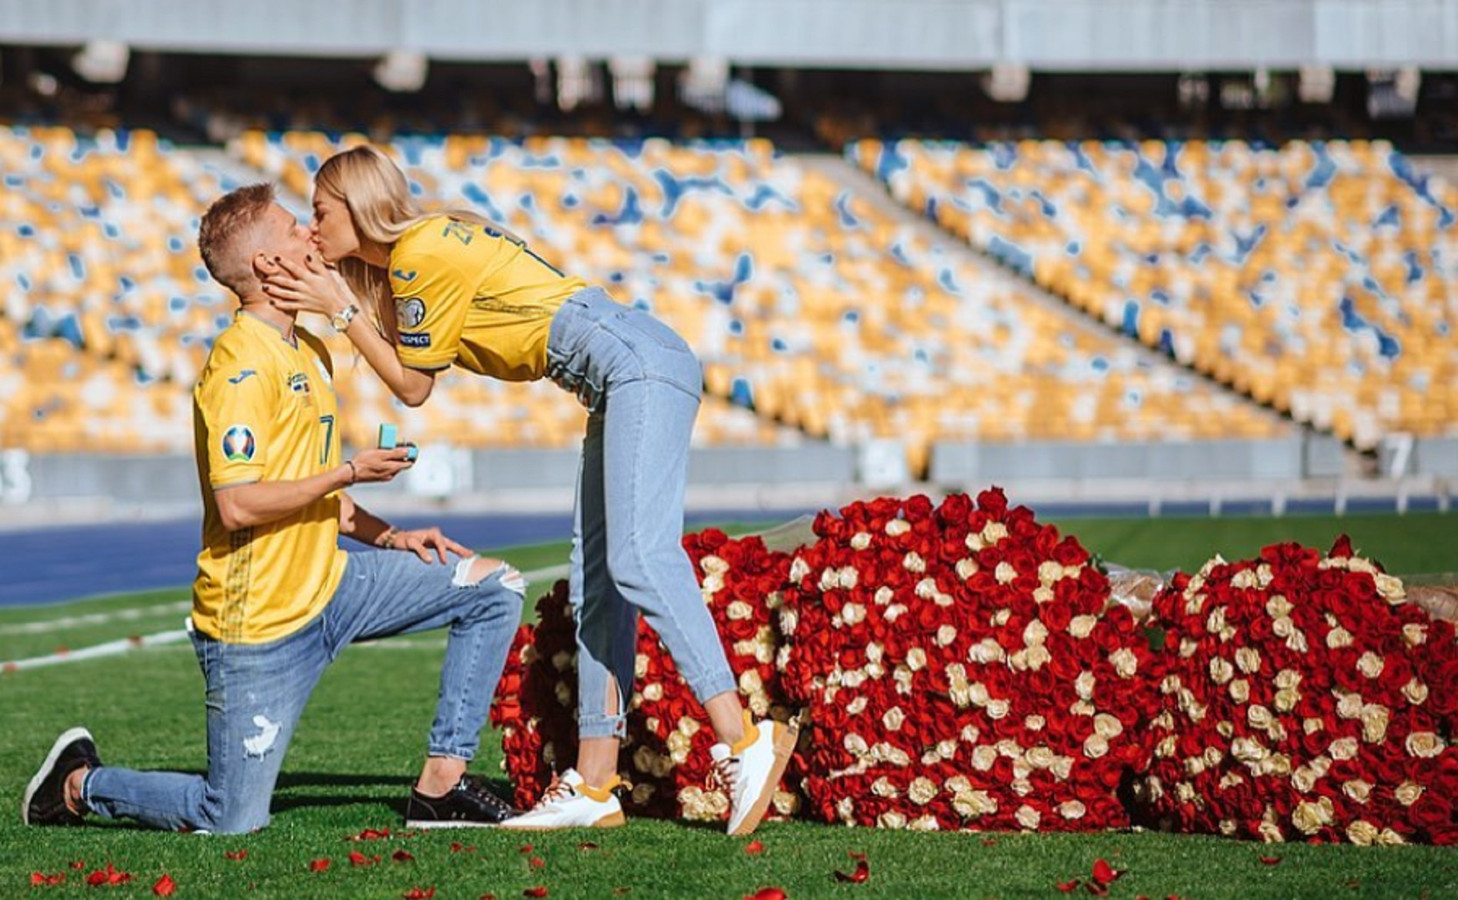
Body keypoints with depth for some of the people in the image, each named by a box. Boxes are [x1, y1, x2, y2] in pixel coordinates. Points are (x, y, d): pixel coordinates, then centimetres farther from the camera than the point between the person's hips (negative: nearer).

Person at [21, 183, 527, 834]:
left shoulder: (307, 349, 12)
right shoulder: (241, 365, -18)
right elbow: (238, 504, -25)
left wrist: (387, 536, 9)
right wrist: (349, 473, -17)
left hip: (325, 589, 9)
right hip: (257, 621, -9)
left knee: (493, 587, 4)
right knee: (231, 822, -6)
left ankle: (441, 786, 4)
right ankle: (79, 783, 20)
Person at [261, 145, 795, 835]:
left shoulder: (422, 254, -7)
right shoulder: (409, 260, 22)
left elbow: (411, 386, -1)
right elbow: (418, 384, 18)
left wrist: (339, 309, 5)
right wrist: (331, 299, 16)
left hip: (638, 363, -10)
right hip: (624, 383, 10)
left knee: (637, 559, -22)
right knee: (595, 586, 3)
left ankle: (743, 742, -32)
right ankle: (593, 787, -1)